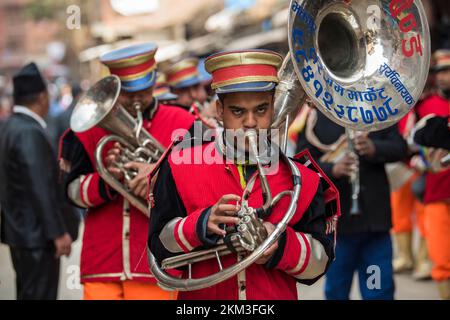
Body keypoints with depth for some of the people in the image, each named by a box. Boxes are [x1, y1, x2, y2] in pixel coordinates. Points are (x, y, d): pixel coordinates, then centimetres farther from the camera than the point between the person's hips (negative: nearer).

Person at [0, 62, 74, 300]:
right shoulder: (30, 133, -20)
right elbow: (41, 188, -23)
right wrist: (58, 232, -21)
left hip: (20, 231, 10)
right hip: (37, 235, -10)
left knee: (27, 294, 17)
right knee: (40, 295, -6)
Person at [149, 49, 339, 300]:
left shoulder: (300, 176, -4)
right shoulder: (181, 166, -6)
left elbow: (320, 261, -4)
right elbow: (160, 245, -6)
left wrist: (280, 245, -21)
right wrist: (202, 224, -23)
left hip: (277, 296, 1)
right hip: (203, 294, 0)